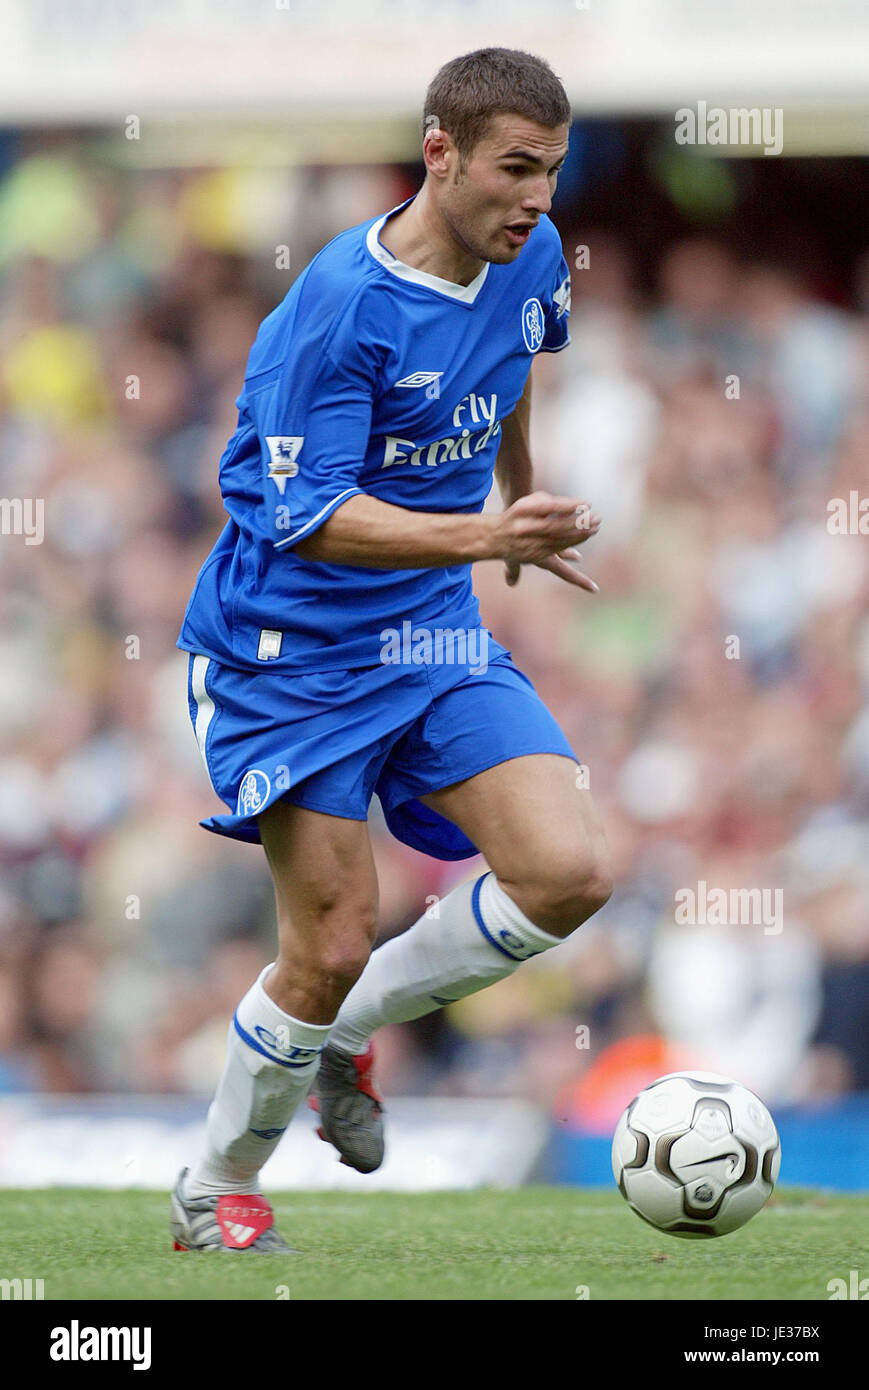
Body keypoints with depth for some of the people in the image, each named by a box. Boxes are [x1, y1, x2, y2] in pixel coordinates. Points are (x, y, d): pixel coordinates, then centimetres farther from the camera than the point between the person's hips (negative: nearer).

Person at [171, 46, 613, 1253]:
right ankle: (216, 1192, 18)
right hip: (293, 651, -6)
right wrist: (483, 537, -37)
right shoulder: (339, 308, -23)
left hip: (434, 633, 6)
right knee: (331, 949, -8)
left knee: (569, 875, -12)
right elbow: (308, 519, -26)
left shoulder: (532, 260, -1)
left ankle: (348, 1034, 13)